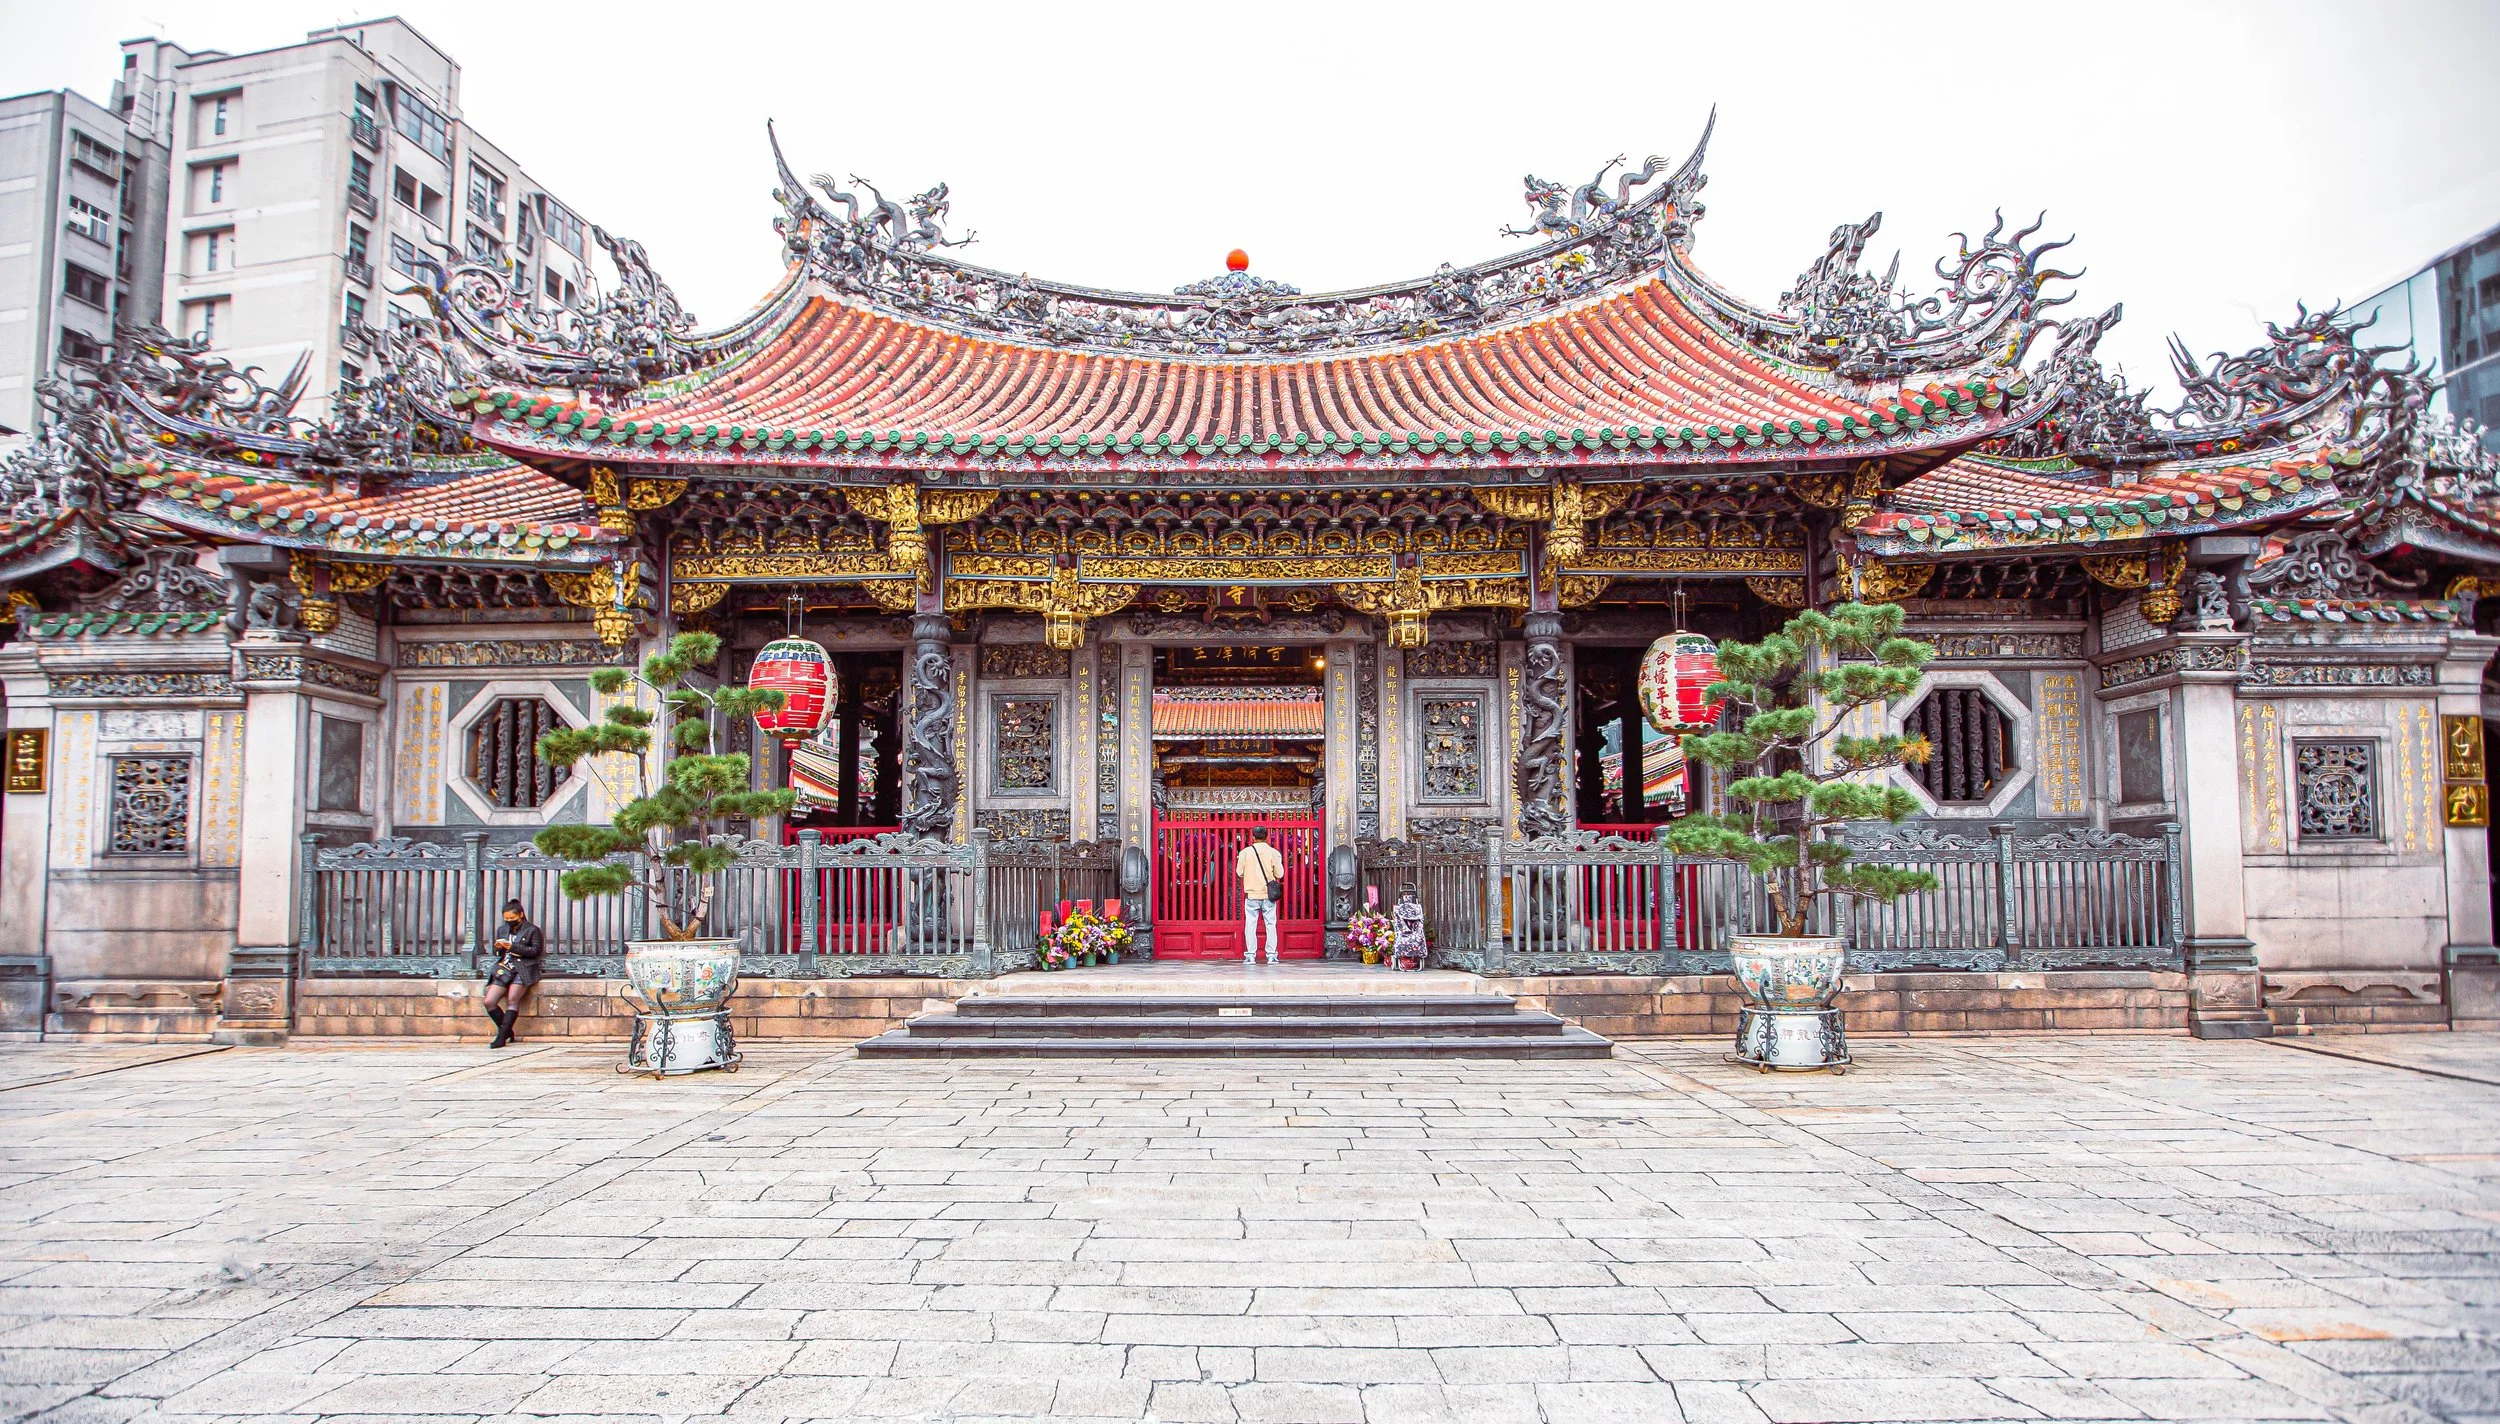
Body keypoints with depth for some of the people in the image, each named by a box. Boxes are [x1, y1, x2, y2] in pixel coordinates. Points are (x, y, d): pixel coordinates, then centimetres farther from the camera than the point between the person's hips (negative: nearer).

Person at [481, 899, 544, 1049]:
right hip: (504, 968, 6)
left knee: (512, 999, -25)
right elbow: (498, 953, 27)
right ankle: (507, 1032, 5)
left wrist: (513, 947, -13)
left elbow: (535, 950, -6)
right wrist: (499, 948, 1)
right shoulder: (503, 930, 22)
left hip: (523, 969, -6)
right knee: (489, 1002, -10)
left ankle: (502, 1036, -25)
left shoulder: (532, 930, 4)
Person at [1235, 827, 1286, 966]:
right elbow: (1279, 874, -2)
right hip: (1268, 894, 0)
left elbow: (1239, 872, 2)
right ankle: (1272, 955, 4)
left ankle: (1250, 955, 3)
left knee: (1250, 925, 5)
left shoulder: (1245, 852, -4)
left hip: (1251, 894, 0)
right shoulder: (1273, 852, -3)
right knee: (1270, 925, 7)